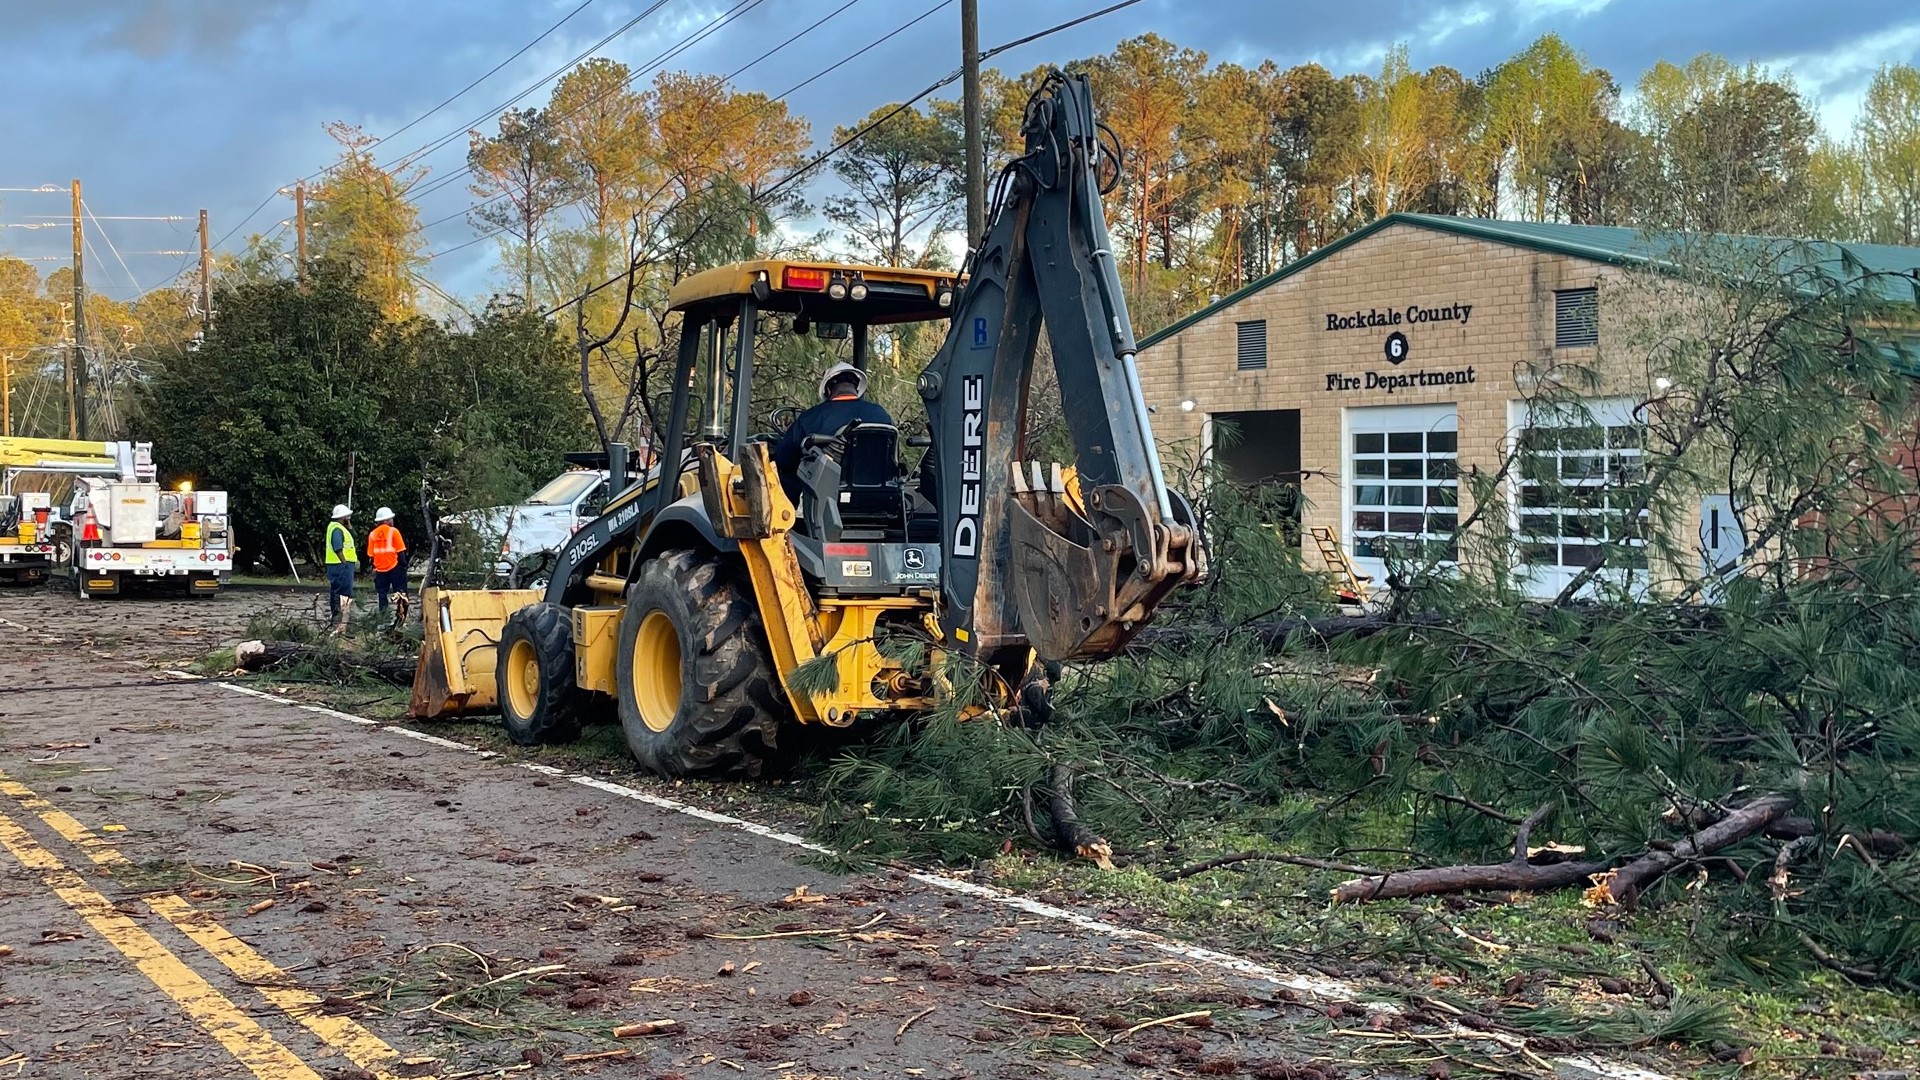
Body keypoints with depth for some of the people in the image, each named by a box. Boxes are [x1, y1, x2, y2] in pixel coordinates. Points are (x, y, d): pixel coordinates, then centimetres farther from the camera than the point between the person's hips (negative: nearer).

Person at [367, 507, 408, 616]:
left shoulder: (372, 534, 4)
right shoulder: (393, 531, -8)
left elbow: (371, 555, 6)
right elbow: (400, 551, -8)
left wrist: (374, 567, 15)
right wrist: (404, 565, 1)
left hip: (379, 569, 4)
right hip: (394, 567, -4)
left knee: (382, 593, 9)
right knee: (400, 591, 1)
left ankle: (382, 613, 9)